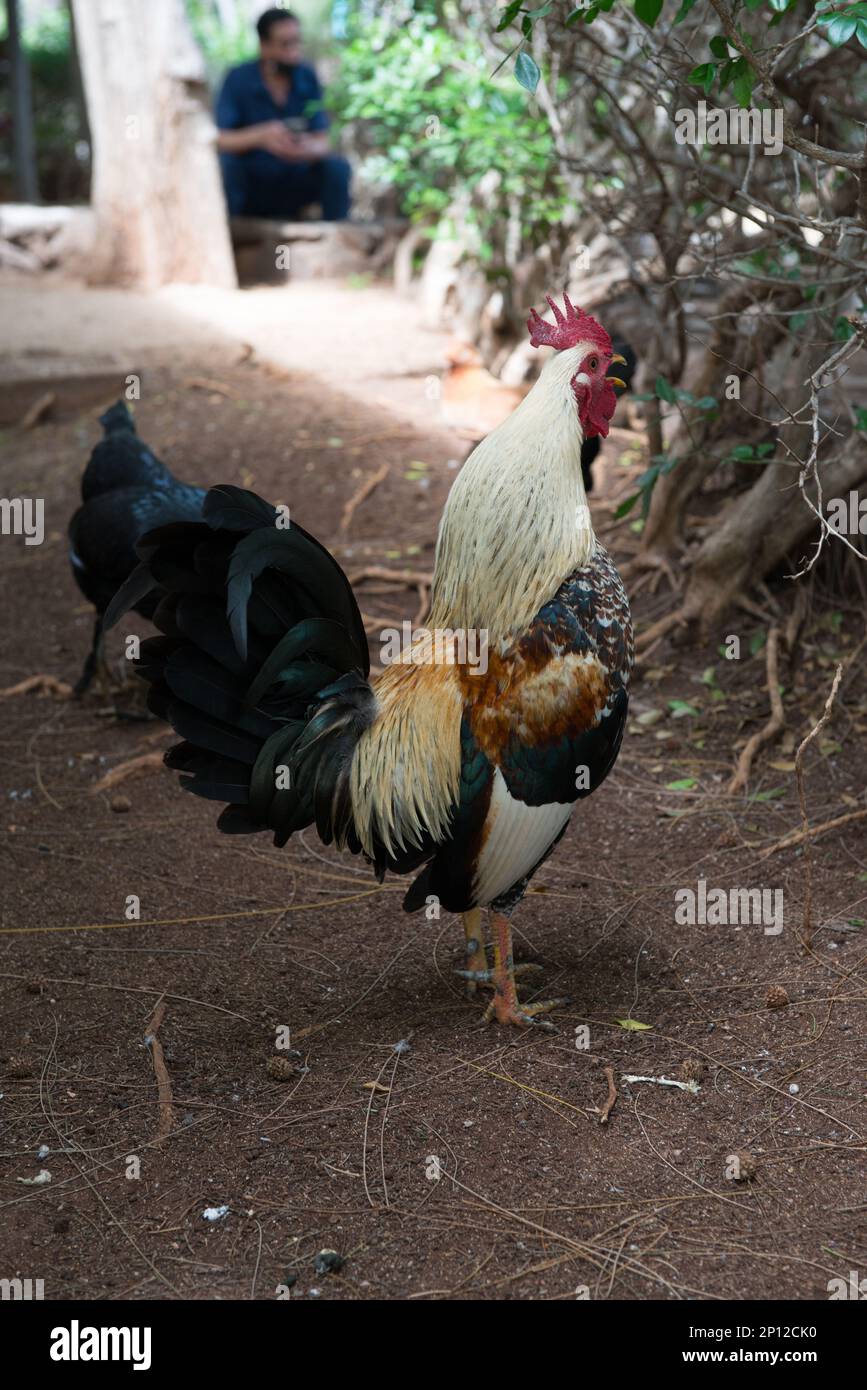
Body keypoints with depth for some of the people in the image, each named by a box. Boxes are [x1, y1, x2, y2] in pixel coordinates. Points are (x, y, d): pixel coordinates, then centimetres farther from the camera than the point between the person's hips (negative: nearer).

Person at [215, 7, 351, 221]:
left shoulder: (307, 78, -2)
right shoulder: (238, 79, -10)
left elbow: (322, 141, -6)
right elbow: (219, 139, -20)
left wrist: (310, 149, -32)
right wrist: (261, 136, -39)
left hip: (293, 188, 2)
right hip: (250, 185, -2)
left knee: (337, 167, -21)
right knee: (225, 164, -32)